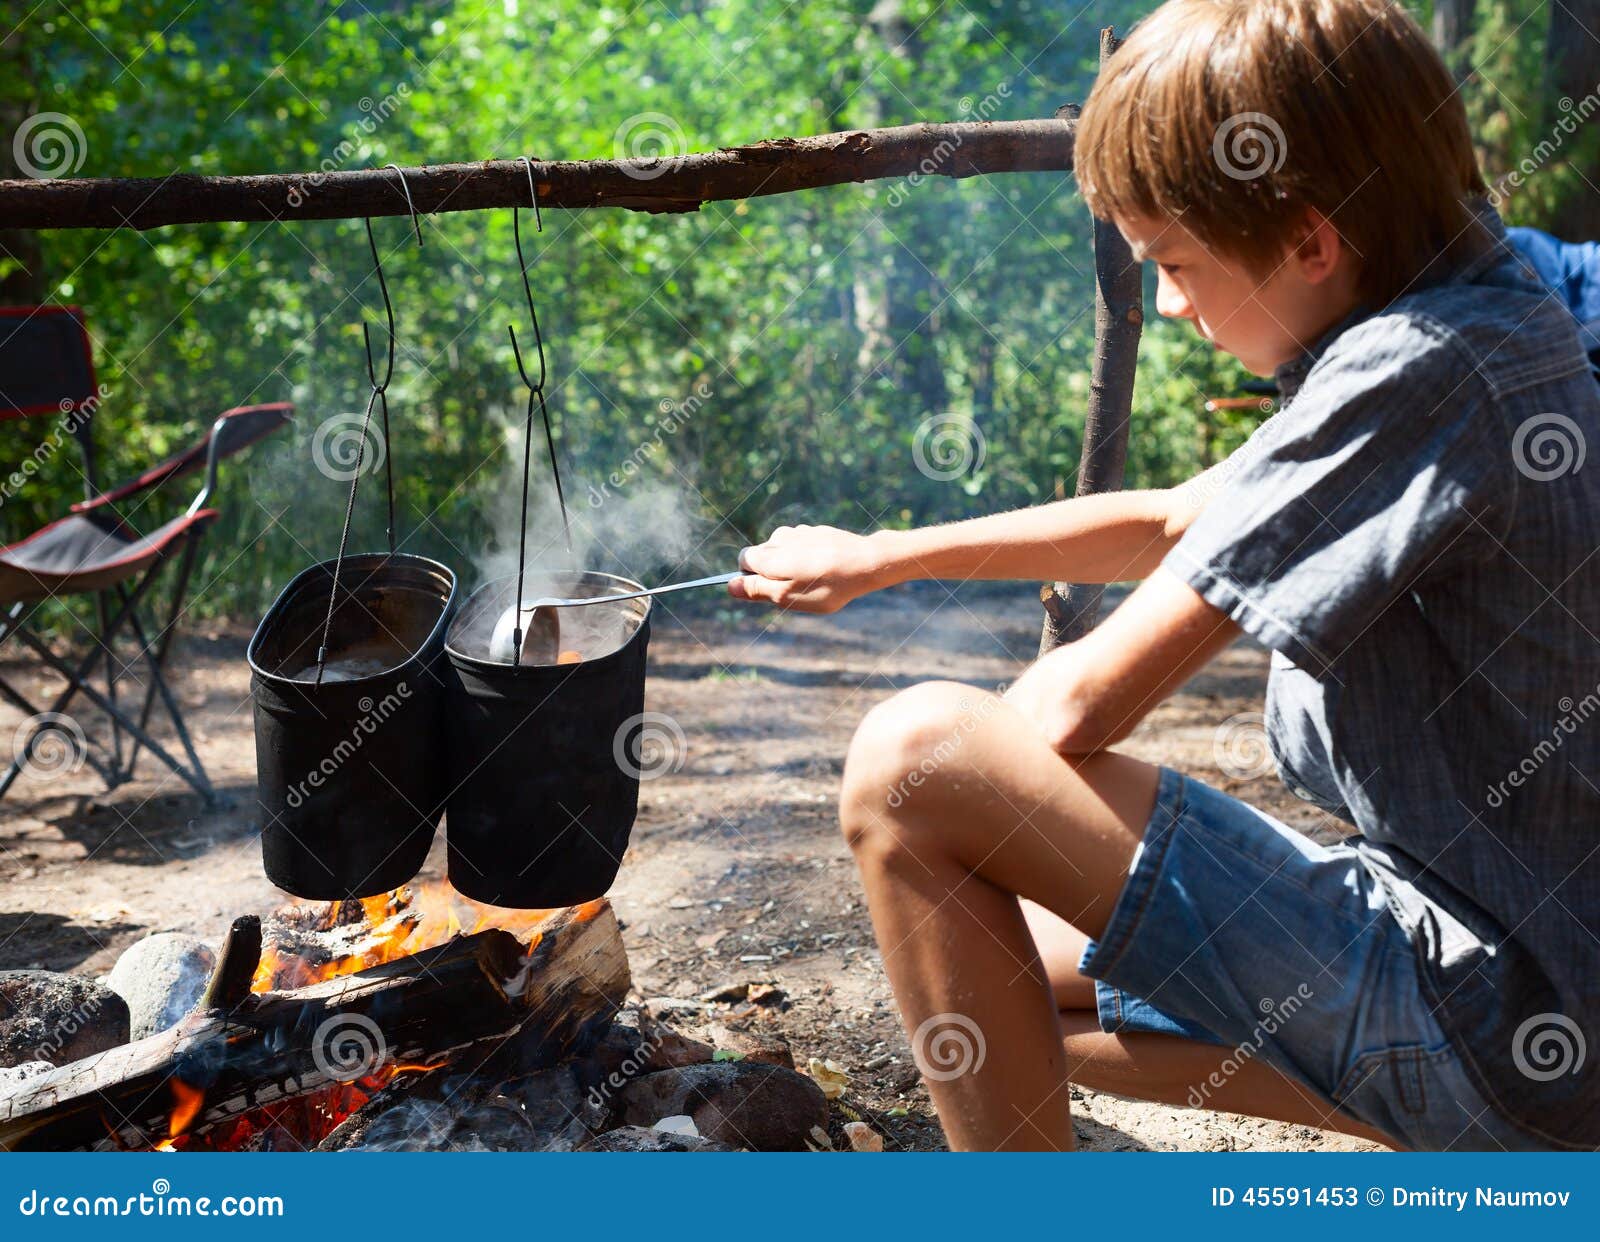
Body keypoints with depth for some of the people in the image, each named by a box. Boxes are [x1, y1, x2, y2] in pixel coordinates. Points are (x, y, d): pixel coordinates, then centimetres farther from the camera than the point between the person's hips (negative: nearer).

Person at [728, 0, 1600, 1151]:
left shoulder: (1417, 374, -21)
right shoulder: (1490, 329, 9)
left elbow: (1083, 701, -22)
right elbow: (1173, 522, 20)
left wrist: (959, 754, 2)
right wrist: (879, 558, 21)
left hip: (1506, 1027, -10)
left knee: (913, 759, -17)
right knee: (1006, 973, 20)